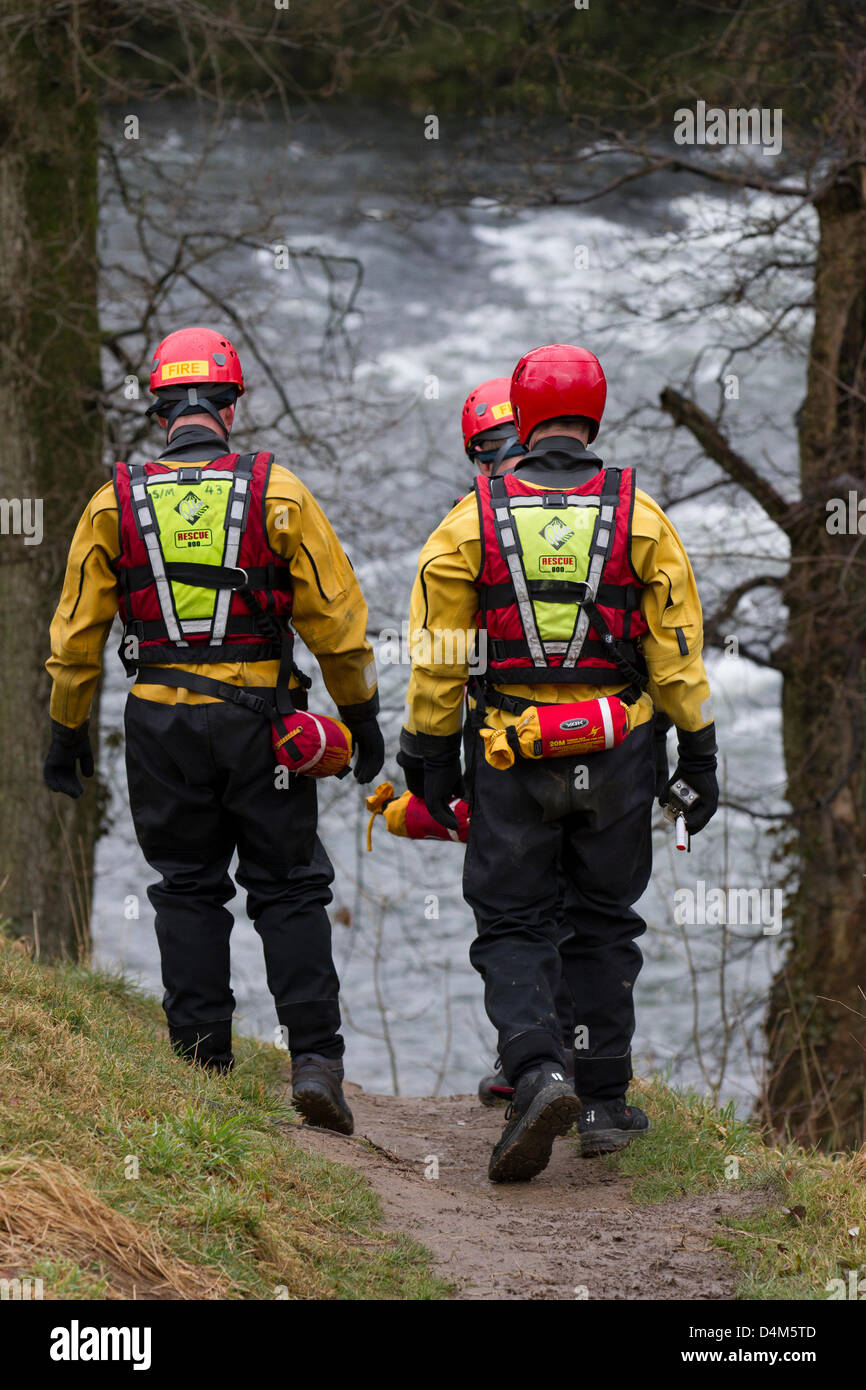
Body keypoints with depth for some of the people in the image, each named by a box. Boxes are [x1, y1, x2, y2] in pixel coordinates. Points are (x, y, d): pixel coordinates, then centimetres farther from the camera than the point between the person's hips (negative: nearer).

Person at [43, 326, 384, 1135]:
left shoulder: (115, 505, 1)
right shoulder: (276, 494, -4)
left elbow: (76, 634, 6)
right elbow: (335, 618, -2)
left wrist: (67, 733, 15)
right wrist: (361, 717, 9)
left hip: (162, 728, 1)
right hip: (259, 720, -1)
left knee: (189, 890, 13)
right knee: (288, 892, 5)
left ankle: (202, 1063, 10)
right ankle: (315, 1059, -5)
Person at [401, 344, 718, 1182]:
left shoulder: (472, 520, -2)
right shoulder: (639, 516, -1)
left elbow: (437, 656, -1)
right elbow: (676, 648, 0)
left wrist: (433, 758, 7)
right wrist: (699, 752, 7)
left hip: (512, 756, -1)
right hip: (617, 758, 1)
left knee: (513, 927, 5)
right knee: (603, 924, 15)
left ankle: (537, 1072, -19)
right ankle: (604, 1104, 16)